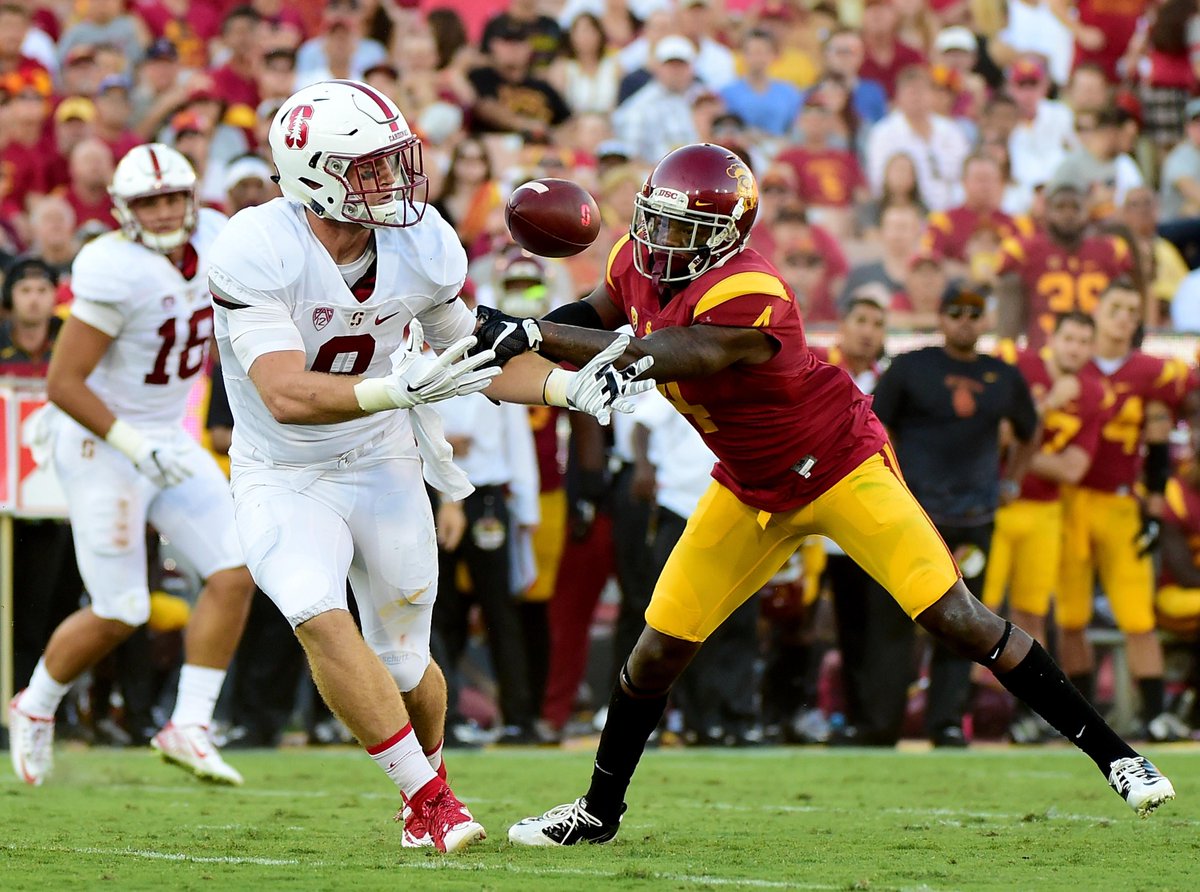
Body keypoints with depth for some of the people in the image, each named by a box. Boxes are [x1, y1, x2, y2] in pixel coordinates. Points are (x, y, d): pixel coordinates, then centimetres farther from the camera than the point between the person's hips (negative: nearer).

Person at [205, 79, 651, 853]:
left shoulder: (422, 247, -11)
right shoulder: (258, 254, -27)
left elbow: (476, 358, 5)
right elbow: (287, 396, -35)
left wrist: (570, 387, -12)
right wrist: (402, 389, -49)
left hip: (381, 467, 4)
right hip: (284, 477, -4)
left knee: (403, 663, 10)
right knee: (322, 620, -28)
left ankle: (428, 777, 41)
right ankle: (430, 797, -18)